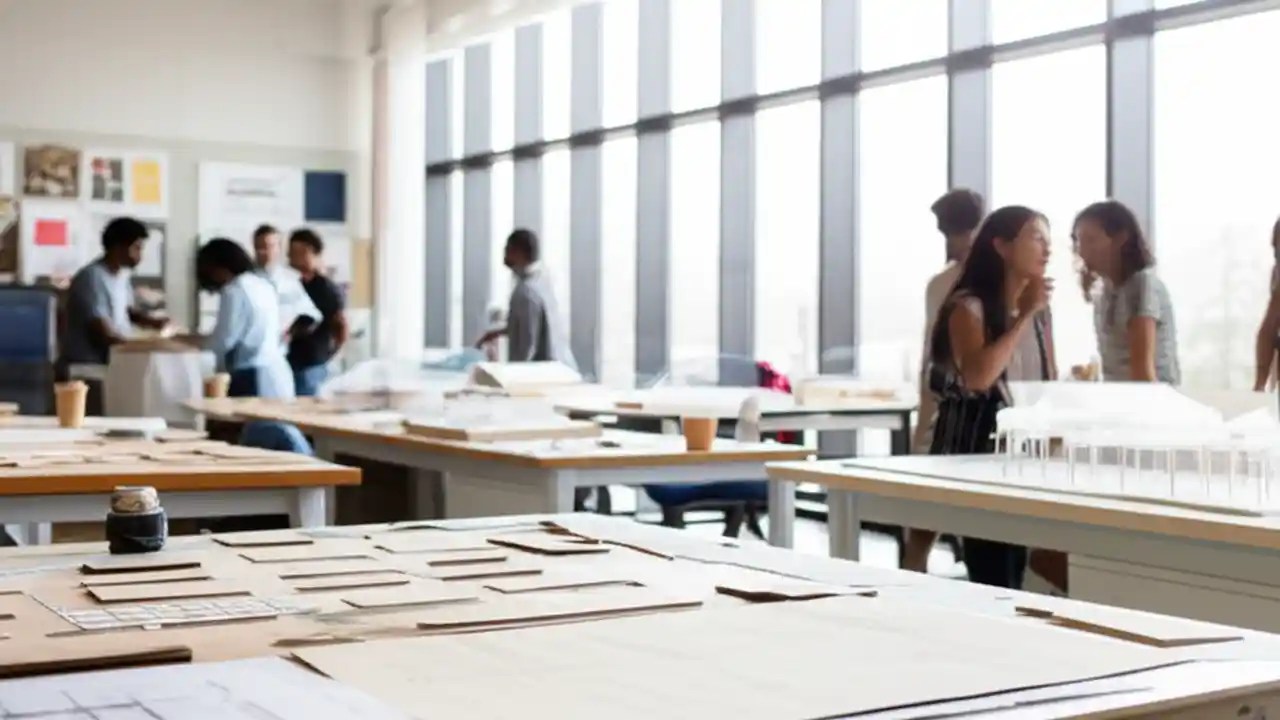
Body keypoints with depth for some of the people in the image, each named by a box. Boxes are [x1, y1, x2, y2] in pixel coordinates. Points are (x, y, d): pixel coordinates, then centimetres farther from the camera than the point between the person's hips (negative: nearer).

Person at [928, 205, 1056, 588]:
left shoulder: (1038, 312, 12)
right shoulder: (968, 307, -11)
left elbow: (1049, 385, 17)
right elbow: (977, 376, -26)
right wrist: (1023, 317, -19)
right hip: (978, 448, -7)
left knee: (1015, 564, 7)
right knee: (993, 569, -10)